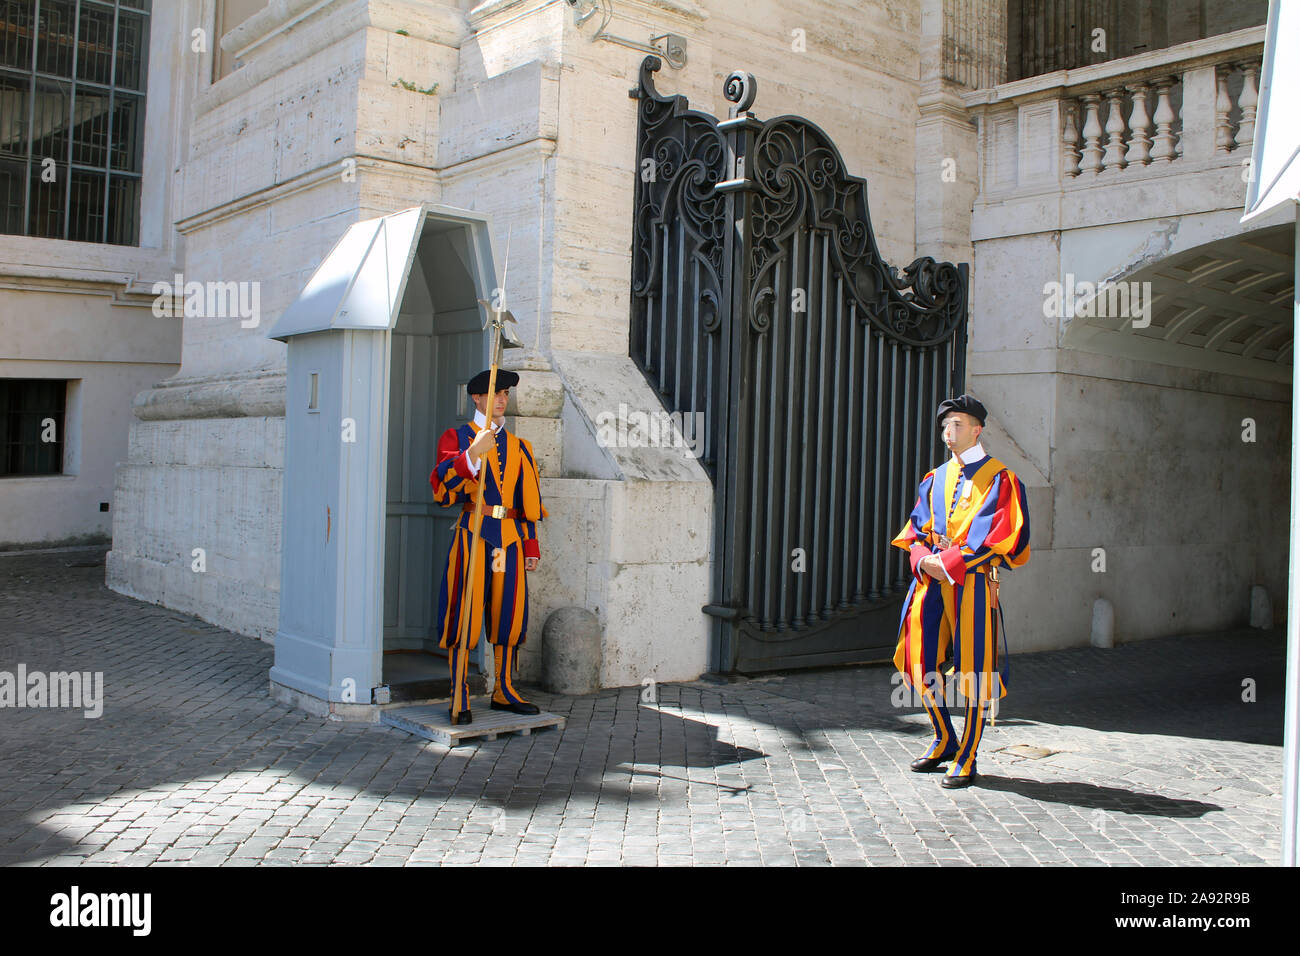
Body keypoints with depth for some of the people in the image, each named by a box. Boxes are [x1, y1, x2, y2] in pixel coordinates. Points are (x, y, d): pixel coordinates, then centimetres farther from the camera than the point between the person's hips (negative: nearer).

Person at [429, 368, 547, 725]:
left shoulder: (518, 445, 18)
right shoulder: (457, 438, 4)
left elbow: (528, 498, 18)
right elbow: (442, 487, -11)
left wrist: (531, 544, 13)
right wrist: (473, 453, -24)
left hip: (510, 535, 5)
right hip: (473, 533, -5)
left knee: (510, 613, 6)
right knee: (465, 614, -5)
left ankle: (504, 691, 17)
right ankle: (459, 698, 0)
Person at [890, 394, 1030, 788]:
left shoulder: (999, 479, -1)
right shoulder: (935, 479, 16)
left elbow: (995, 534, -11)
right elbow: (916, 528, 14)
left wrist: (948, 562, -16)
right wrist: (924, 560, -7)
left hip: (972, 579, -6)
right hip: (931, 579, 6)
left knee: (973, 667, -3)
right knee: (922, 661, 7)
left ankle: (966, 759, 7)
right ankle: (944, 741, 26)